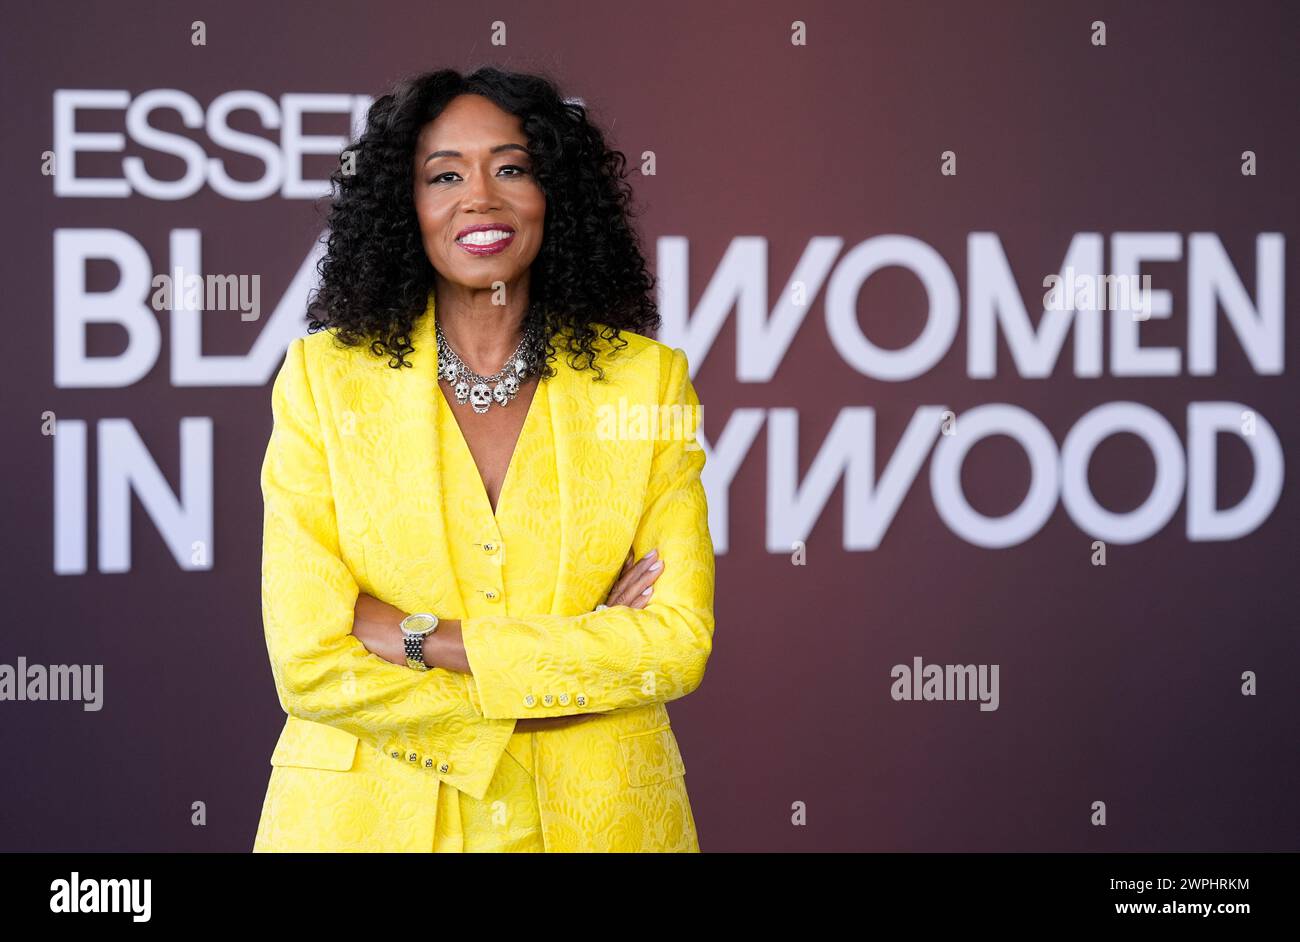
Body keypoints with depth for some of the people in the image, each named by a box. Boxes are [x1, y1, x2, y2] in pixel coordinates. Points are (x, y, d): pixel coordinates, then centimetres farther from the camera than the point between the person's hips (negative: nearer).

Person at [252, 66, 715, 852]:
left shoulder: (648, 380, -2)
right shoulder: (324, 376, -4)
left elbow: (681, 641, -10)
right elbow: (310, 663, -12)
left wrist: (422, 638, -16)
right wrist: (580, 666, -14)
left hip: (591, 817, 1)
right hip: (371, 813, -1)